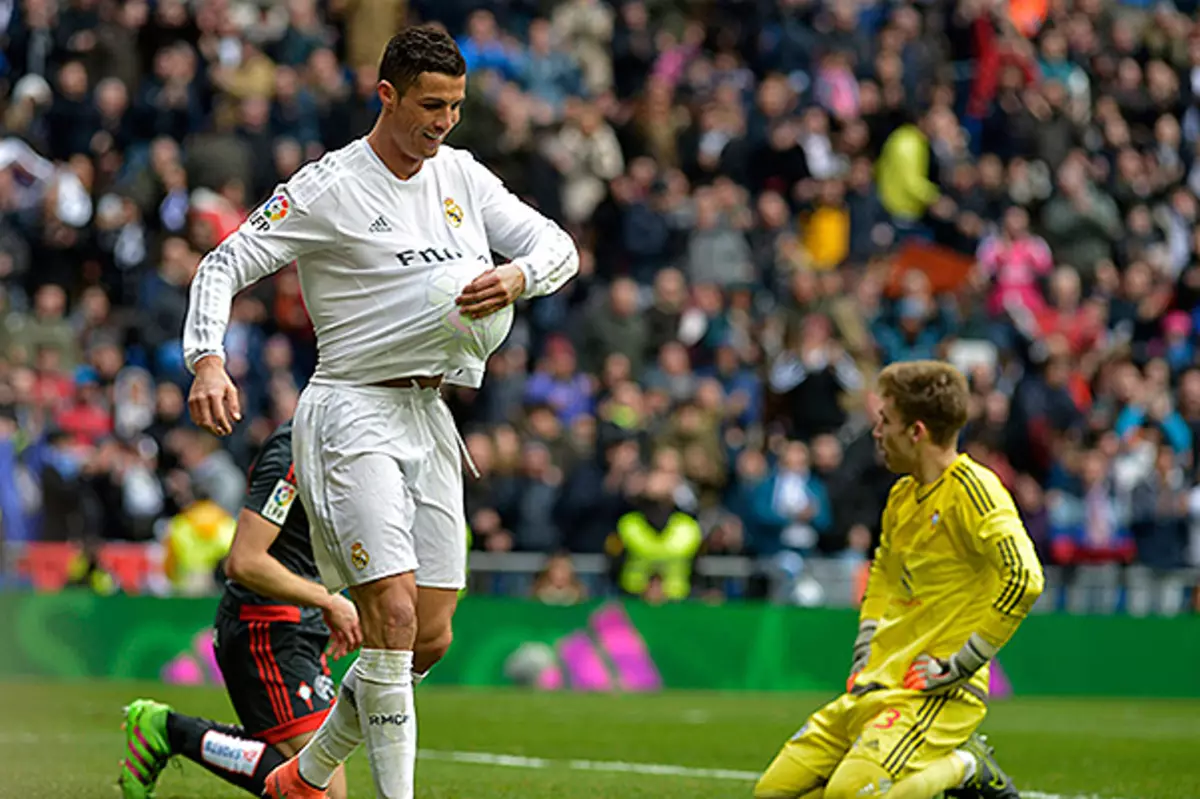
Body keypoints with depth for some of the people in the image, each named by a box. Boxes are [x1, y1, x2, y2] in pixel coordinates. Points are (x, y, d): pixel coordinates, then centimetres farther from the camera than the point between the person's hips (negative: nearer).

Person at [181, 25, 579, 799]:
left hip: (429, 416, 7)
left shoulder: (462, 176, 10)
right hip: (353, 412, -7)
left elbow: (558, 246, 8)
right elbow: (226, 264, -9)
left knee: (430, 639, 6)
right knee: (393, 614, -19)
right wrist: (208, 362, -26)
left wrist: (515, 276, -15)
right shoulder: (329, 187, -8)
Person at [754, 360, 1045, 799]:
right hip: (878, 685, 9)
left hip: (940, 694, -9)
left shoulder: (971, 488, -14)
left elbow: (1024, 578, -27)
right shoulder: (903, 497, 13)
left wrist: (958, 665, -22)